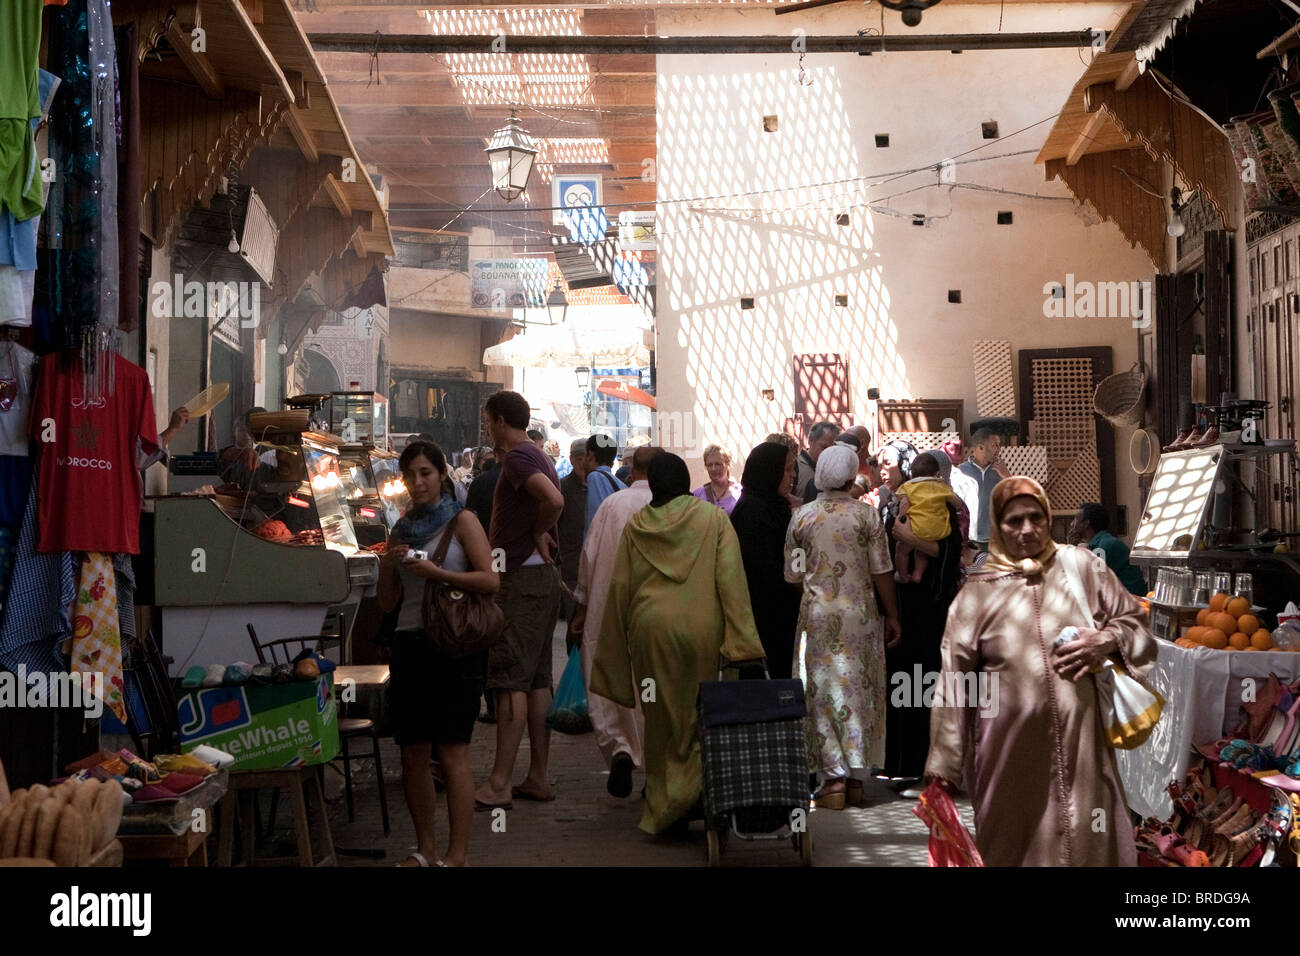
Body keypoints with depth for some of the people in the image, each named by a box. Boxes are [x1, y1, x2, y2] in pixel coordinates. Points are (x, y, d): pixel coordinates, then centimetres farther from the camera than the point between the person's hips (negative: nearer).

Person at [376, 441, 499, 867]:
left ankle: (458, 854, -3)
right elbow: (387, 603, 18)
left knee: (452, 752, -7)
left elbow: (491, 580, -11)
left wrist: (436, 572, -15)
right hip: (409, 645, 6)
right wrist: (387, 565, 1)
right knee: (412, 755, 5)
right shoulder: (402, 528, 17)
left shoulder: (461, 521, 1)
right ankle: (425, 848, 17)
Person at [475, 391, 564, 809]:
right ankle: (538, 777, 15)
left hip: (522, 578, -10)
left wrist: (536, 535, -13)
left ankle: (499, 784, -9)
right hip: (544, 576, 10)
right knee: (537, 680, 11)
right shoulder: (539, 456, 18)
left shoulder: (517, 457, -13)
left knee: (510, 680, -10)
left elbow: (554, 499, -29)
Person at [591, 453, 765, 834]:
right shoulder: (713, 518, 1)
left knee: (661, 718, 10)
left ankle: (663, 807, 15)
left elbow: (620, 586, 6)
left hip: (650, 627, 1)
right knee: (699, 714, 7)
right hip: (701, 627, -1)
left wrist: (616, 643, 16)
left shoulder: (637, 525, 4)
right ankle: (692, 792, -4)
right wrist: (740, 637, -7)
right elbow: (730, 578, -7)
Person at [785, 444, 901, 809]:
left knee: (824, 689, 4)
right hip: (860, 613, 0)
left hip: (817, 614, 0)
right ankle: (856, 777, 11)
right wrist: (892, 615, 6)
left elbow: (792, 575, 2)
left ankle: (833, 778, 2)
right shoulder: (867, 514, -5)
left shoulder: (802, 516, -2)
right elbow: (882, 572, -4)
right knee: (860, 689, 8)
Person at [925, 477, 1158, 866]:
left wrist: (1107, 640, -8)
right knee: (1016, 846, 6)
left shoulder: (1080, 566, 4)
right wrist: (943, 765, 0)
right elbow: (953, 682, 2)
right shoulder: (977, 593, 1)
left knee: (1090, 843, 4)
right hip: (1012, 749, -1)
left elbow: (1132, 619, 15)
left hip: (1080, 742, 1)